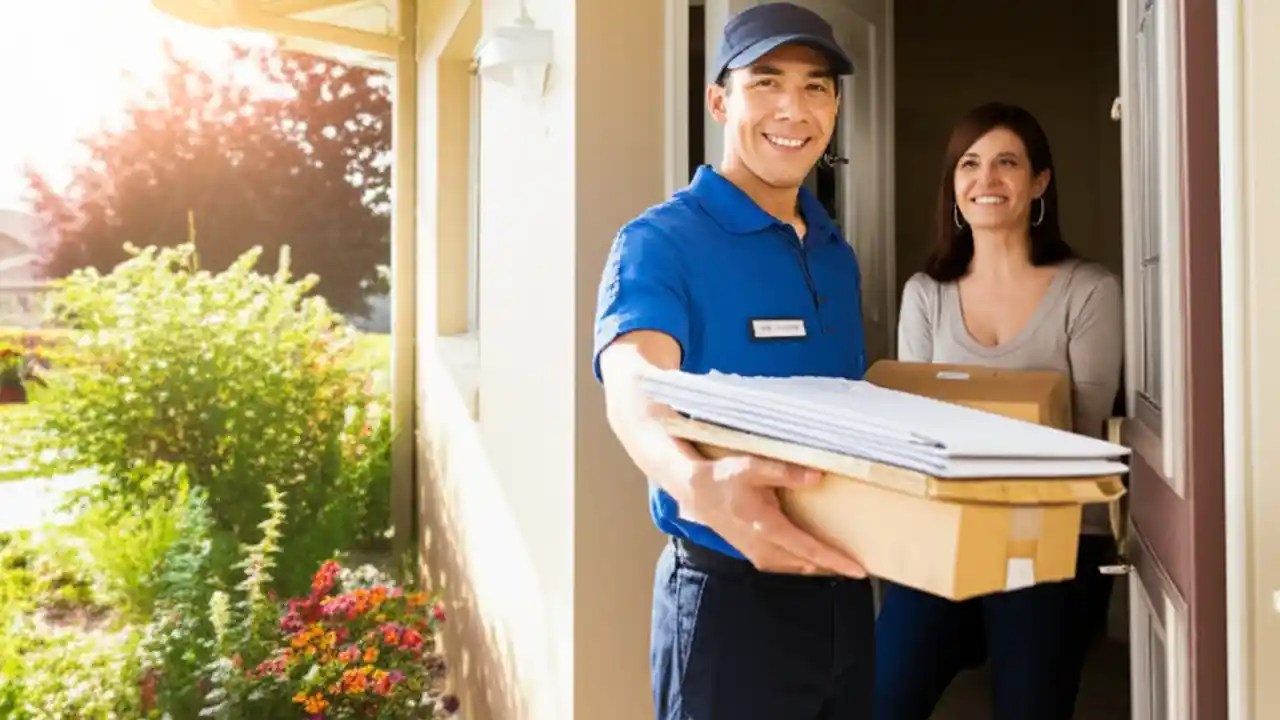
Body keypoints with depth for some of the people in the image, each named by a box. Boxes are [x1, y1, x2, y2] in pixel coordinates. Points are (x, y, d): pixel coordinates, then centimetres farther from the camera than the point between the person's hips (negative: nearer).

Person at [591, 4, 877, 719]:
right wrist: (702, 487, -51)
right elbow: (635, 394, -31)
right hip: (729, 597, -6)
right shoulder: (662, 241, -13)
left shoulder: (838, 254, 8)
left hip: (844, 589, 7)